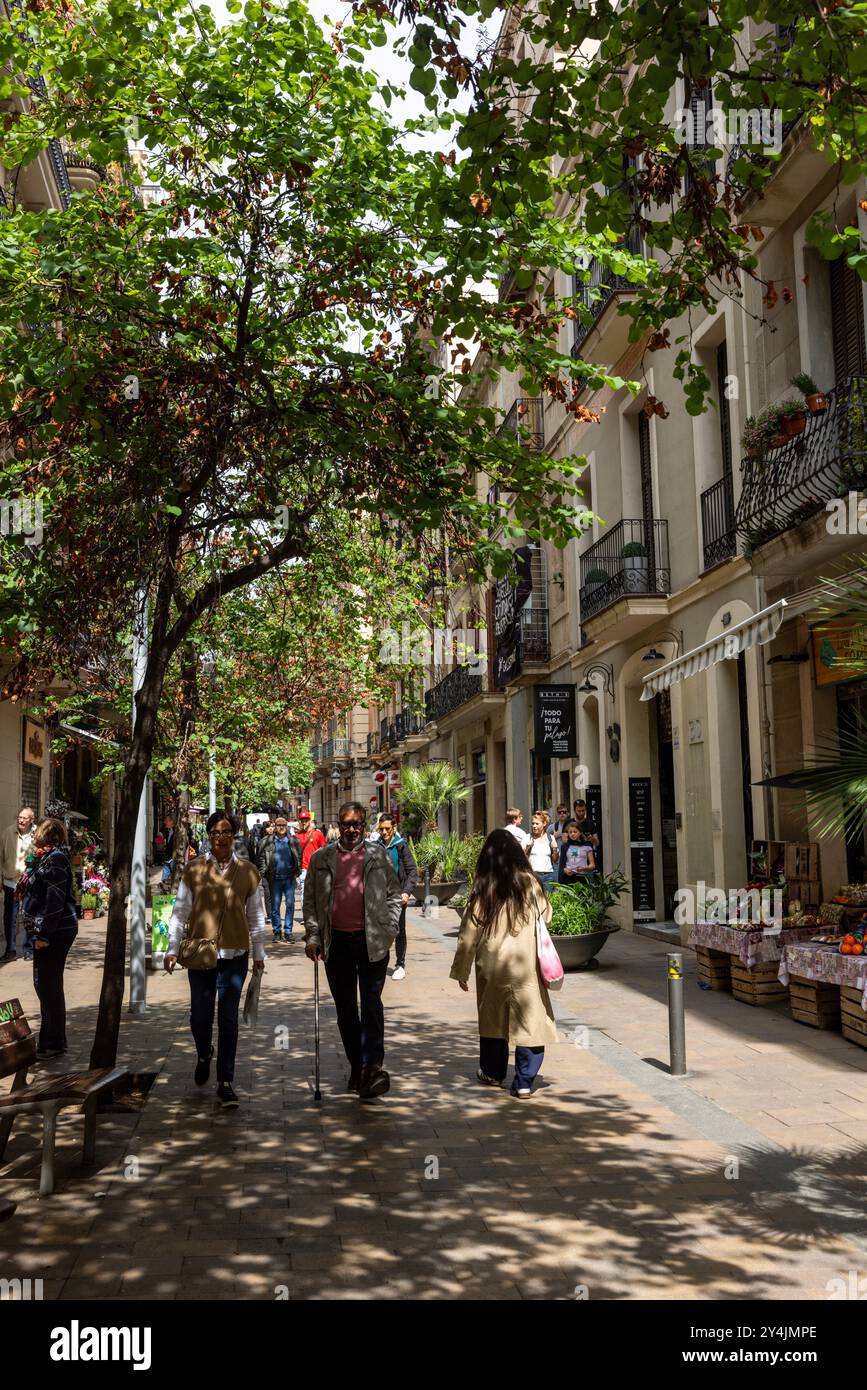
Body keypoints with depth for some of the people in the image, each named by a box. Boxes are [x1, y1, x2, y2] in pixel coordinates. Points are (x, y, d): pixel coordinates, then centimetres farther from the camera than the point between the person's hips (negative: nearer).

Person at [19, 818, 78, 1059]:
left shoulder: (56, 858, -16)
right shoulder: (44, 856, 12)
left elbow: (55, 899, -21)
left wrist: (43, 934, -20)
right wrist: (38, 931, 18)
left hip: (56, 930, -9)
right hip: (45, 930, 9)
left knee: (49, 985, -2)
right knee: (44, 983, 16)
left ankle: (55, 1044, 8)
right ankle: (49, 1037, 28)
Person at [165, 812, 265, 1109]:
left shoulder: (248, 872, 4)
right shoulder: (194, 870, 1)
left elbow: (255, 916, 10)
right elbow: (180, 910, 5)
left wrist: (258, 954, 12)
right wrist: (172, 948, 1)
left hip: (235, 954, 0)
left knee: (228, 1020, 1)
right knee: (200, 1017, 6)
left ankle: (225, 1083, 11)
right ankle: (203, 1055, 39)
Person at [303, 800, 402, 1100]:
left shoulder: (379, 855, 5)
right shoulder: (321, 859, 7)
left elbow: (394, 893, 9)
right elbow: (310, 900, 9)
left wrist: (389, 929, 1)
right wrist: (313, 936, 1)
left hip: (372, 941, -2)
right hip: (337, 942, 2)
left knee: (371, 1004, -9)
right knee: (345, 1008, 9)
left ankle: (372, 1066, -13)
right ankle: (357, 1066, 19)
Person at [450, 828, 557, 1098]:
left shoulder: (483, 888, -5)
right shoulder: (529, 882, -5)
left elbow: (469, 932, -2)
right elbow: (546, 915, 9)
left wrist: (461, 970, 6)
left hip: (491, 966, 1)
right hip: (526, 967, -1)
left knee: (492, 1018, 19)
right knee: (530, 1022, 5)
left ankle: (492, 1072, 32)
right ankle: (524, 1082, 1)